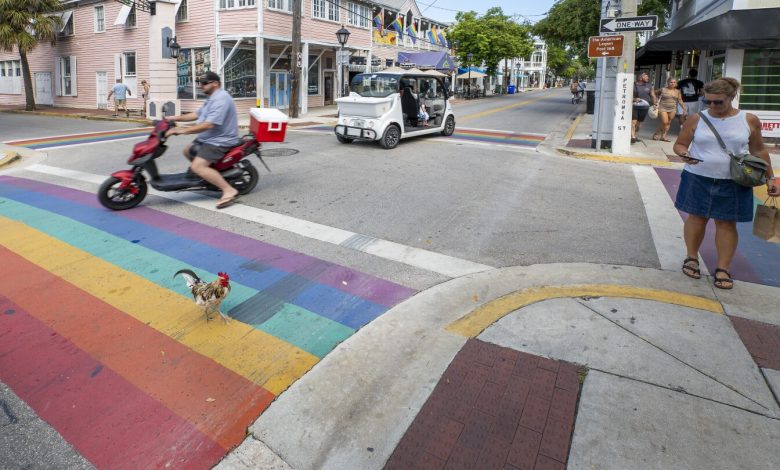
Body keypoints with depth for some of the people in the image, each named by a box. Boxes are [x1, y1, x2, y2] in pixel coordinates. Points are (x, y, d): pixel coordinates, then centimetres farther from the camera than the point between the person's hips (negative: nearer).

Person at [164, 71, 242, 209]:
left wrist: (182, 130, -27)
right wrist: (176, 118, 14)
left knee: (197, 167, -26)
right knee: (188, 151, 27)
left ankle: (229, 191, -29)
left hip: (219, 141, -11)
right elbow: (198, 114, 22)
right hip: (208, 139, 11)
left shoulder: (220, 99, -21)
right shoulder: (213, 98, 15)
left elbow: (208, 124, -29)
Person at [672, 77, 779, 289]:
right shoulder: (697, 119, -2)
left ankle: (722, 269, 10)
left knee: (726, 223, 3)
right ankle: (691, 258, 23)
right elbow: (679, 144, 3)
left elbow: (759, 151, 9)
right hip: (698, 179, 0)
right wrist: (685, 154, -20)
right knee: (697, 218, 7)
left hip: (733, 183, 0)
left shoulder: (749, 120, 0)